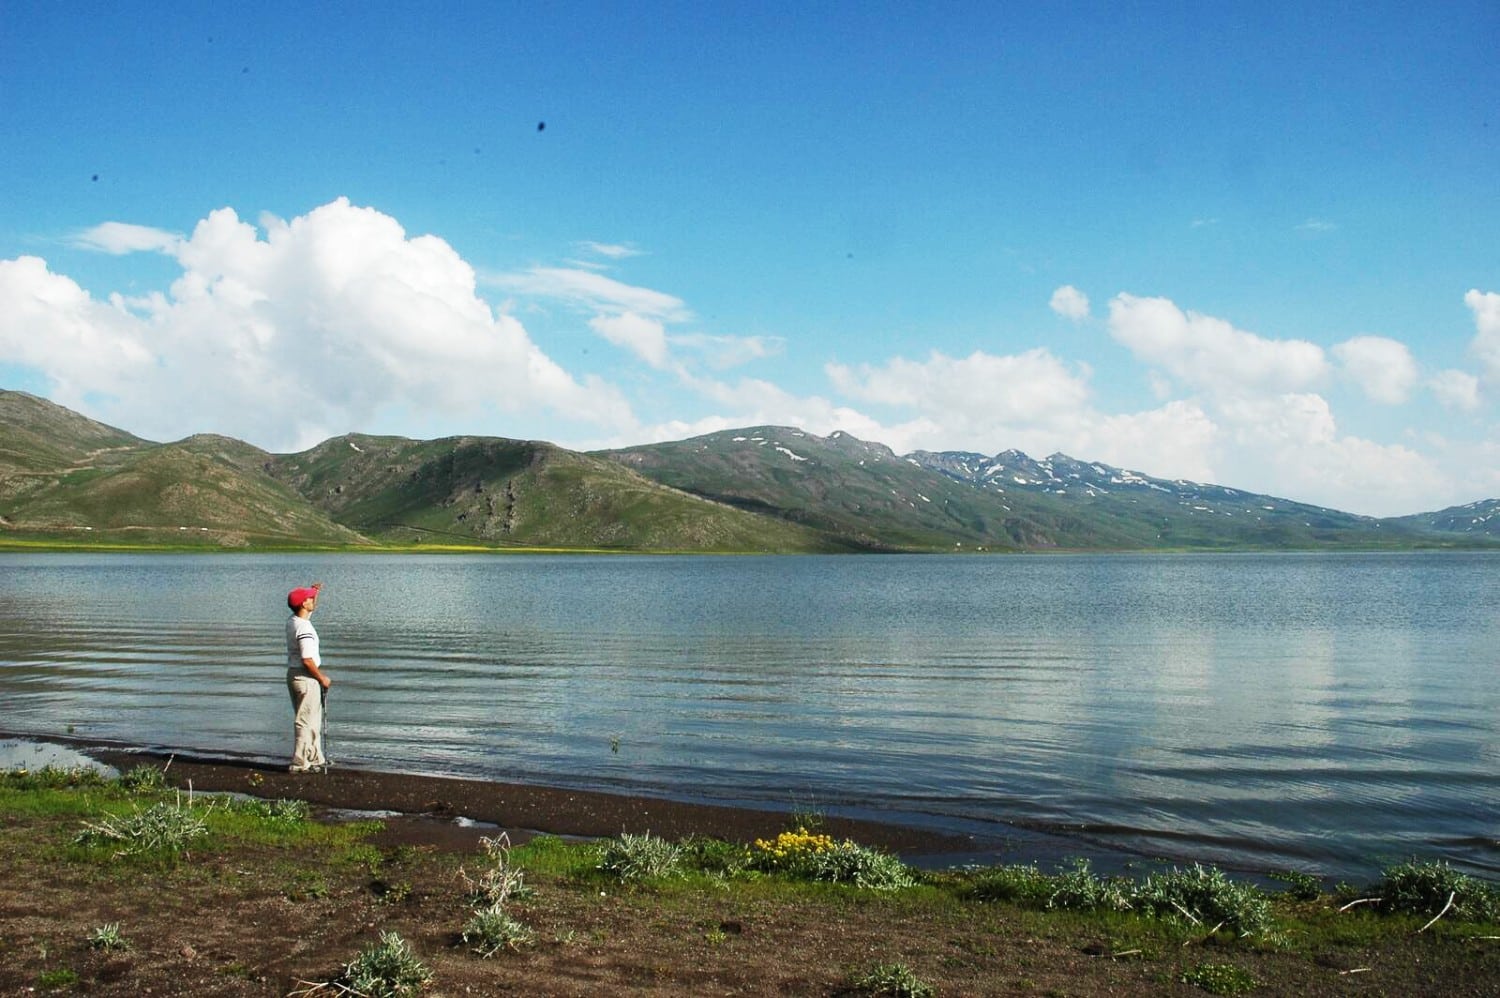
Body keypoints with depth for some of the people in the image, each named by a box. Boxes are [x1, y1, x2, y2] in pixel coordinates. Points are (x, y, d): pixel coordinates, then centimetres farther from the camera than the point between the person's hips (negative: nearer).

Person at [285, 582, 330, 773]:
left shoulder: (292, 621, 7)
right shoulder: (304, 628, -22)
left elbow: (310, 609, 30)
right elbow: (307, 660, -24)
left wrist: (315, 591, 16)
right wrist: (322, 678, -13)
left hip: (294, 674, 10)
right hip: (305, 677, -10)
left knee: (313, 720, 18)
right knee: (306, 721, -4)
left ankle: (315, 758, 25)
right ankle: (300, 763, 0)